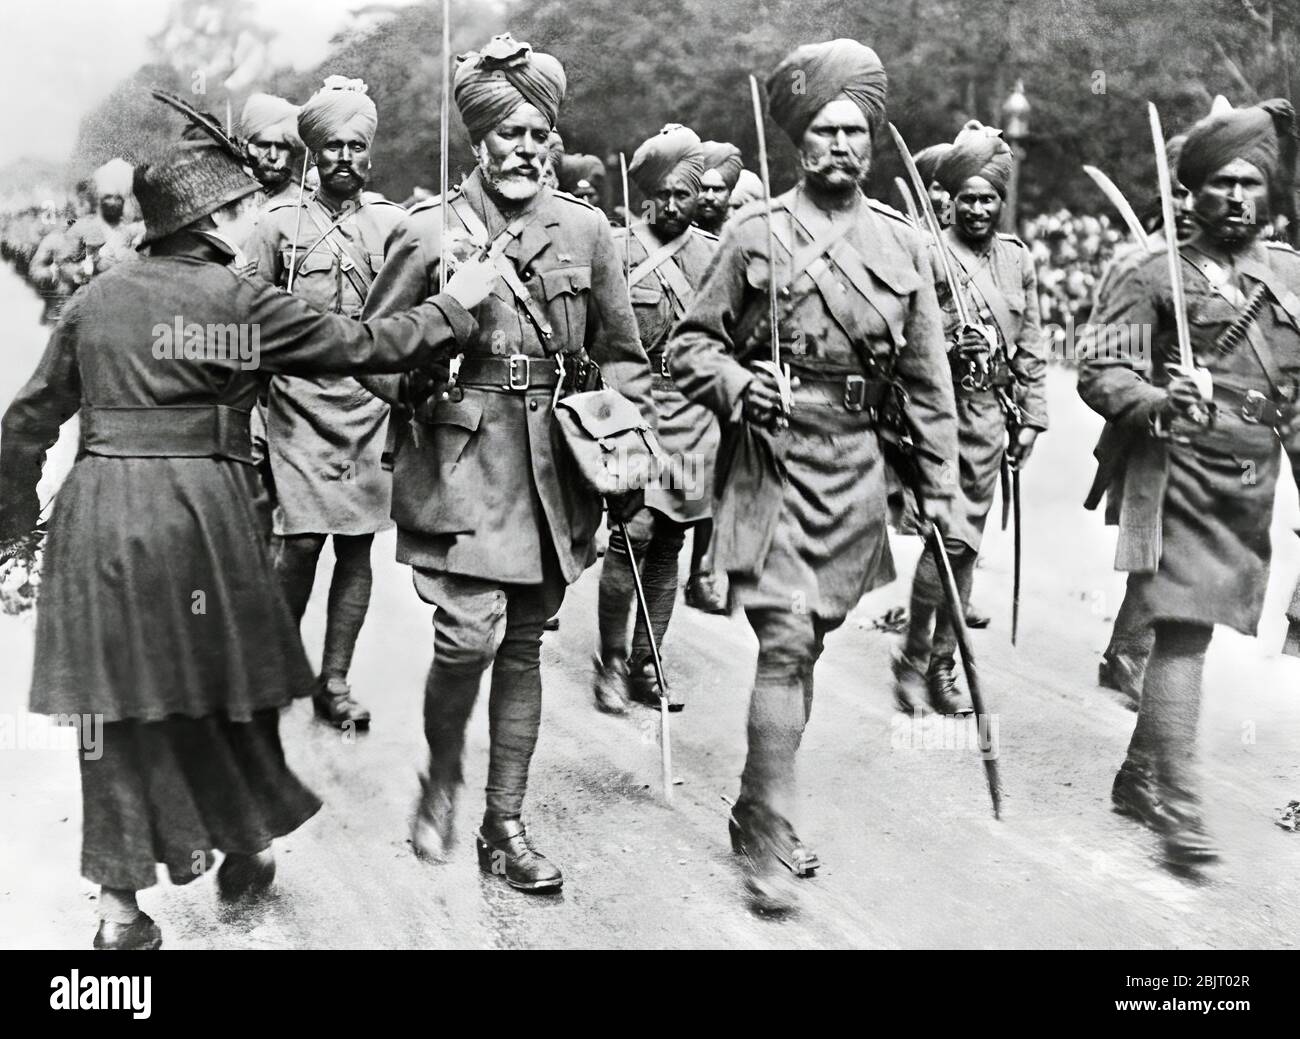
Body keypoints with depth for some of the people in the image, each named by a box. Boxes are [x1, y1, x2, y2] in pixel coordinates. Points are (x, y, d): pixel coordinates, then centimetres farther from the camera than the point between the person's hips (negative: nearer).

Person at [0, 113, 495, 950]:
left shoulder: (96, 297, 9)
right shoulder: (243, 302, -3)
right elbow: (363, 348, -2)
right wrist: (454, 306, 10)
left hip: (101, 510, 4)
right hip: (201, 509, -3)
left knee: (121, 695, 9)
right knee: (221, 679, 15)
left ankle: (121, 902, 15)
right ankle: (245, 846, 33)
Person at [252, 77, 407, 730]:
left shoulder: (394, 223, 6)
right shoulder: (279, 223, 4)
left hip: (372, 409, 2)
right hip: (300, 404, -1)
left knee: (357, 548, 5)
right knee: (300, 542, -8)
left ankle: (334, 682, 16)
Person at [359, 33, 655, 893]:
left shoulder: (585, 231, 5)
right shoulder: (428, 231, -3)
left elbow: (622, 354, 11)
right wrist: (424, 397, -7)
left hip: (554, 466, 3)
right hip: (460, 463, -3)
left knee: (524, 645, 9)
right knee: (472, 634, -15)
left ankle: (505, 824, 21)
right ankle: (443, 781, 15)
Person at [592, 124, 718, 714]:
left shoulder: (715, 255, 9)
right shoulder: (619, 250, -1)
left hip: (695, 416, 4)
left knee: (669, 545, 7)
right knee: (634, 532, -13)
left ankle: (645, 665, 18)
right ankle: (610, 662, 4)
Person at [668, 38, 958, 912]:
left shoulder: (904, 243, 7)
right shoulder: (756, 233, -2)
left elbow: (928, 378, 9)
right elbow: (690, 344, 2)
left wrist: (941, 487, 7)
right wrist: (737, 383, -18)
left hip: (856, 469, 4)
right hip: (770, 459, -4)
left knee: (806, 646, 12)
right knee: (786, 642, -12)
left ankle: (756, 807, 28)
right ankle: (770, 840, -2)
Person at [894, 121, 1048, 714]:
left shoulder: (1018, 259, 11)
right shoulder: (929, 255, -6)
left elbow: (1031, 348, 16)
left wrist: (1031, 418, 12)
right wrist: (949, 346, -22)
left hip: (992, 415, 5)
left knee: (967, 546, 9)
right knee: (950, 537, -12)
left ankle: (942, 665, 20)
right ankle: (912, 659, 5)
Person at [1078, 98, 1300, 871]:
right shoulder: (1156, 277, -4)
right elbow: (1101, 373, -11)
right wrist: (1159, 402, -28)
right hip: (1179, 479, -5)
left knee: (1189, 628, 11)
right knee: (1185, 633, -11)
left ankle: (1138, 777, 26)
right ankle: (1179, 808, -7)